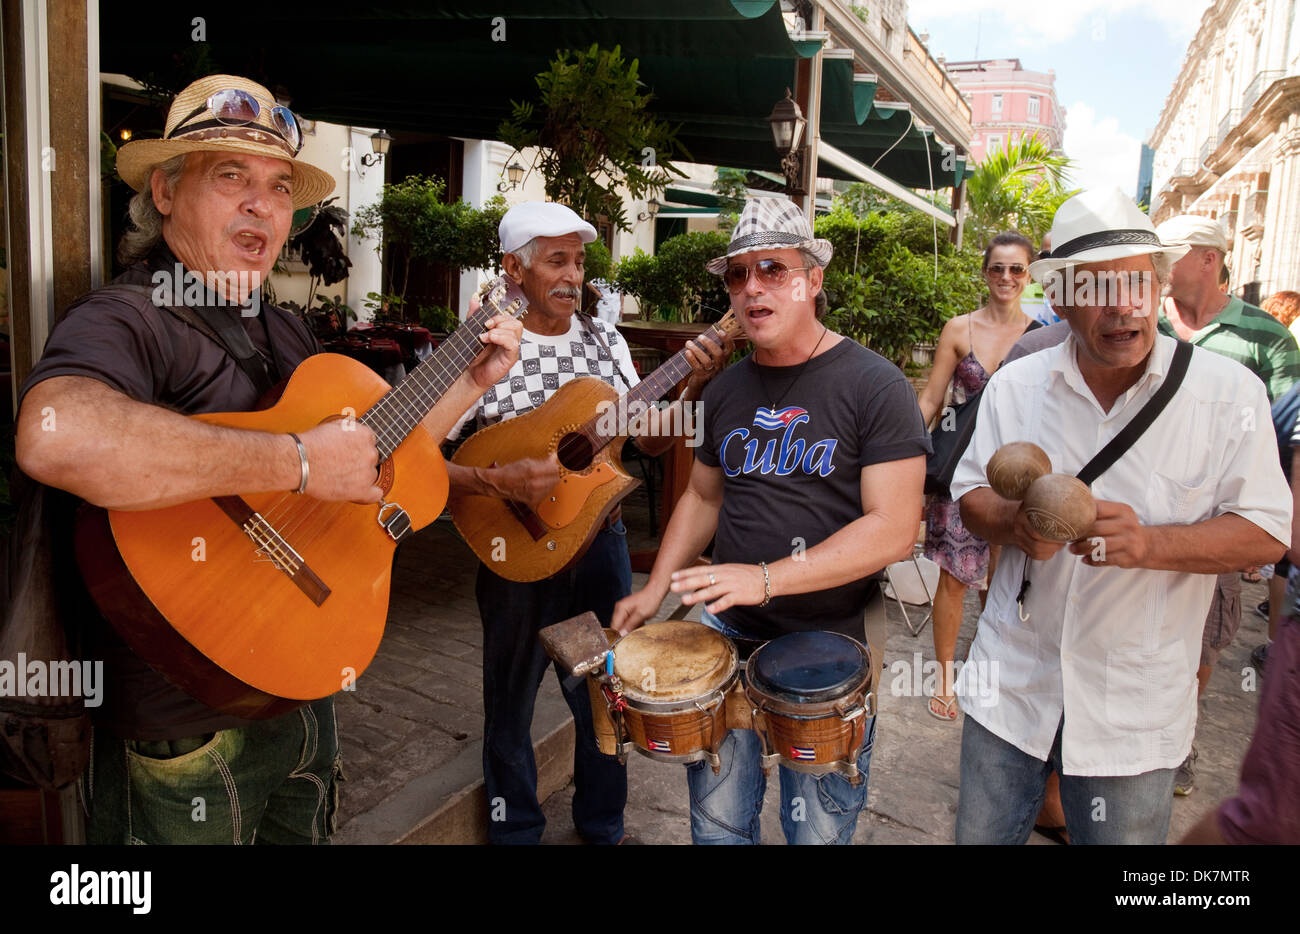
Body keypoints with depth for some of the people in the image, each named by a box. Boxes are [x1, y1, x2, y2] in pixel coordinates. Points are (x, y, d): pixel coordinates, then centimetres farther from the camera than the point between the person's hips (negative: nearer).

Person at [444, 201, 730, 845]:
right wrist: (499, 482, -29)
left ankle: (603, 826, 41)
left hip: (599, 543, 4)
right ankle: (515, 830, 39)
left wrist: (696, 386, -11)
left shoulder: (606, 342, 3)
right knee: (511, 706, 14)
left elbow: (650, 439, 4)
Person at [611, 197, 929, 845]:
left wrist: (766, 578, -27)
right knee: (717, 820, 15)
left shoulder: (873, 386, -12)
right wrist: (655, 589, 6)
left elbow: (895, 527, -19)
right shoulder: (727, 390, 6)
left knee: (817, 828, 12)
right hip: (726, 629, 5)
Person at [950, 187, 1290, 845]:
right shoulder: (1014, 384, 0)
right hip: (1012, 680, 2)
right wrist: (1014, 522, -19)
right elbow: (971, 494, 4)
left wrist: (1150, 543, -26)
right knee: (981, 834, 16)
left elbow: (1266, 531, -8)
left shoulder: (1229, 392, -8)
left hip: (1135, 706, -2)